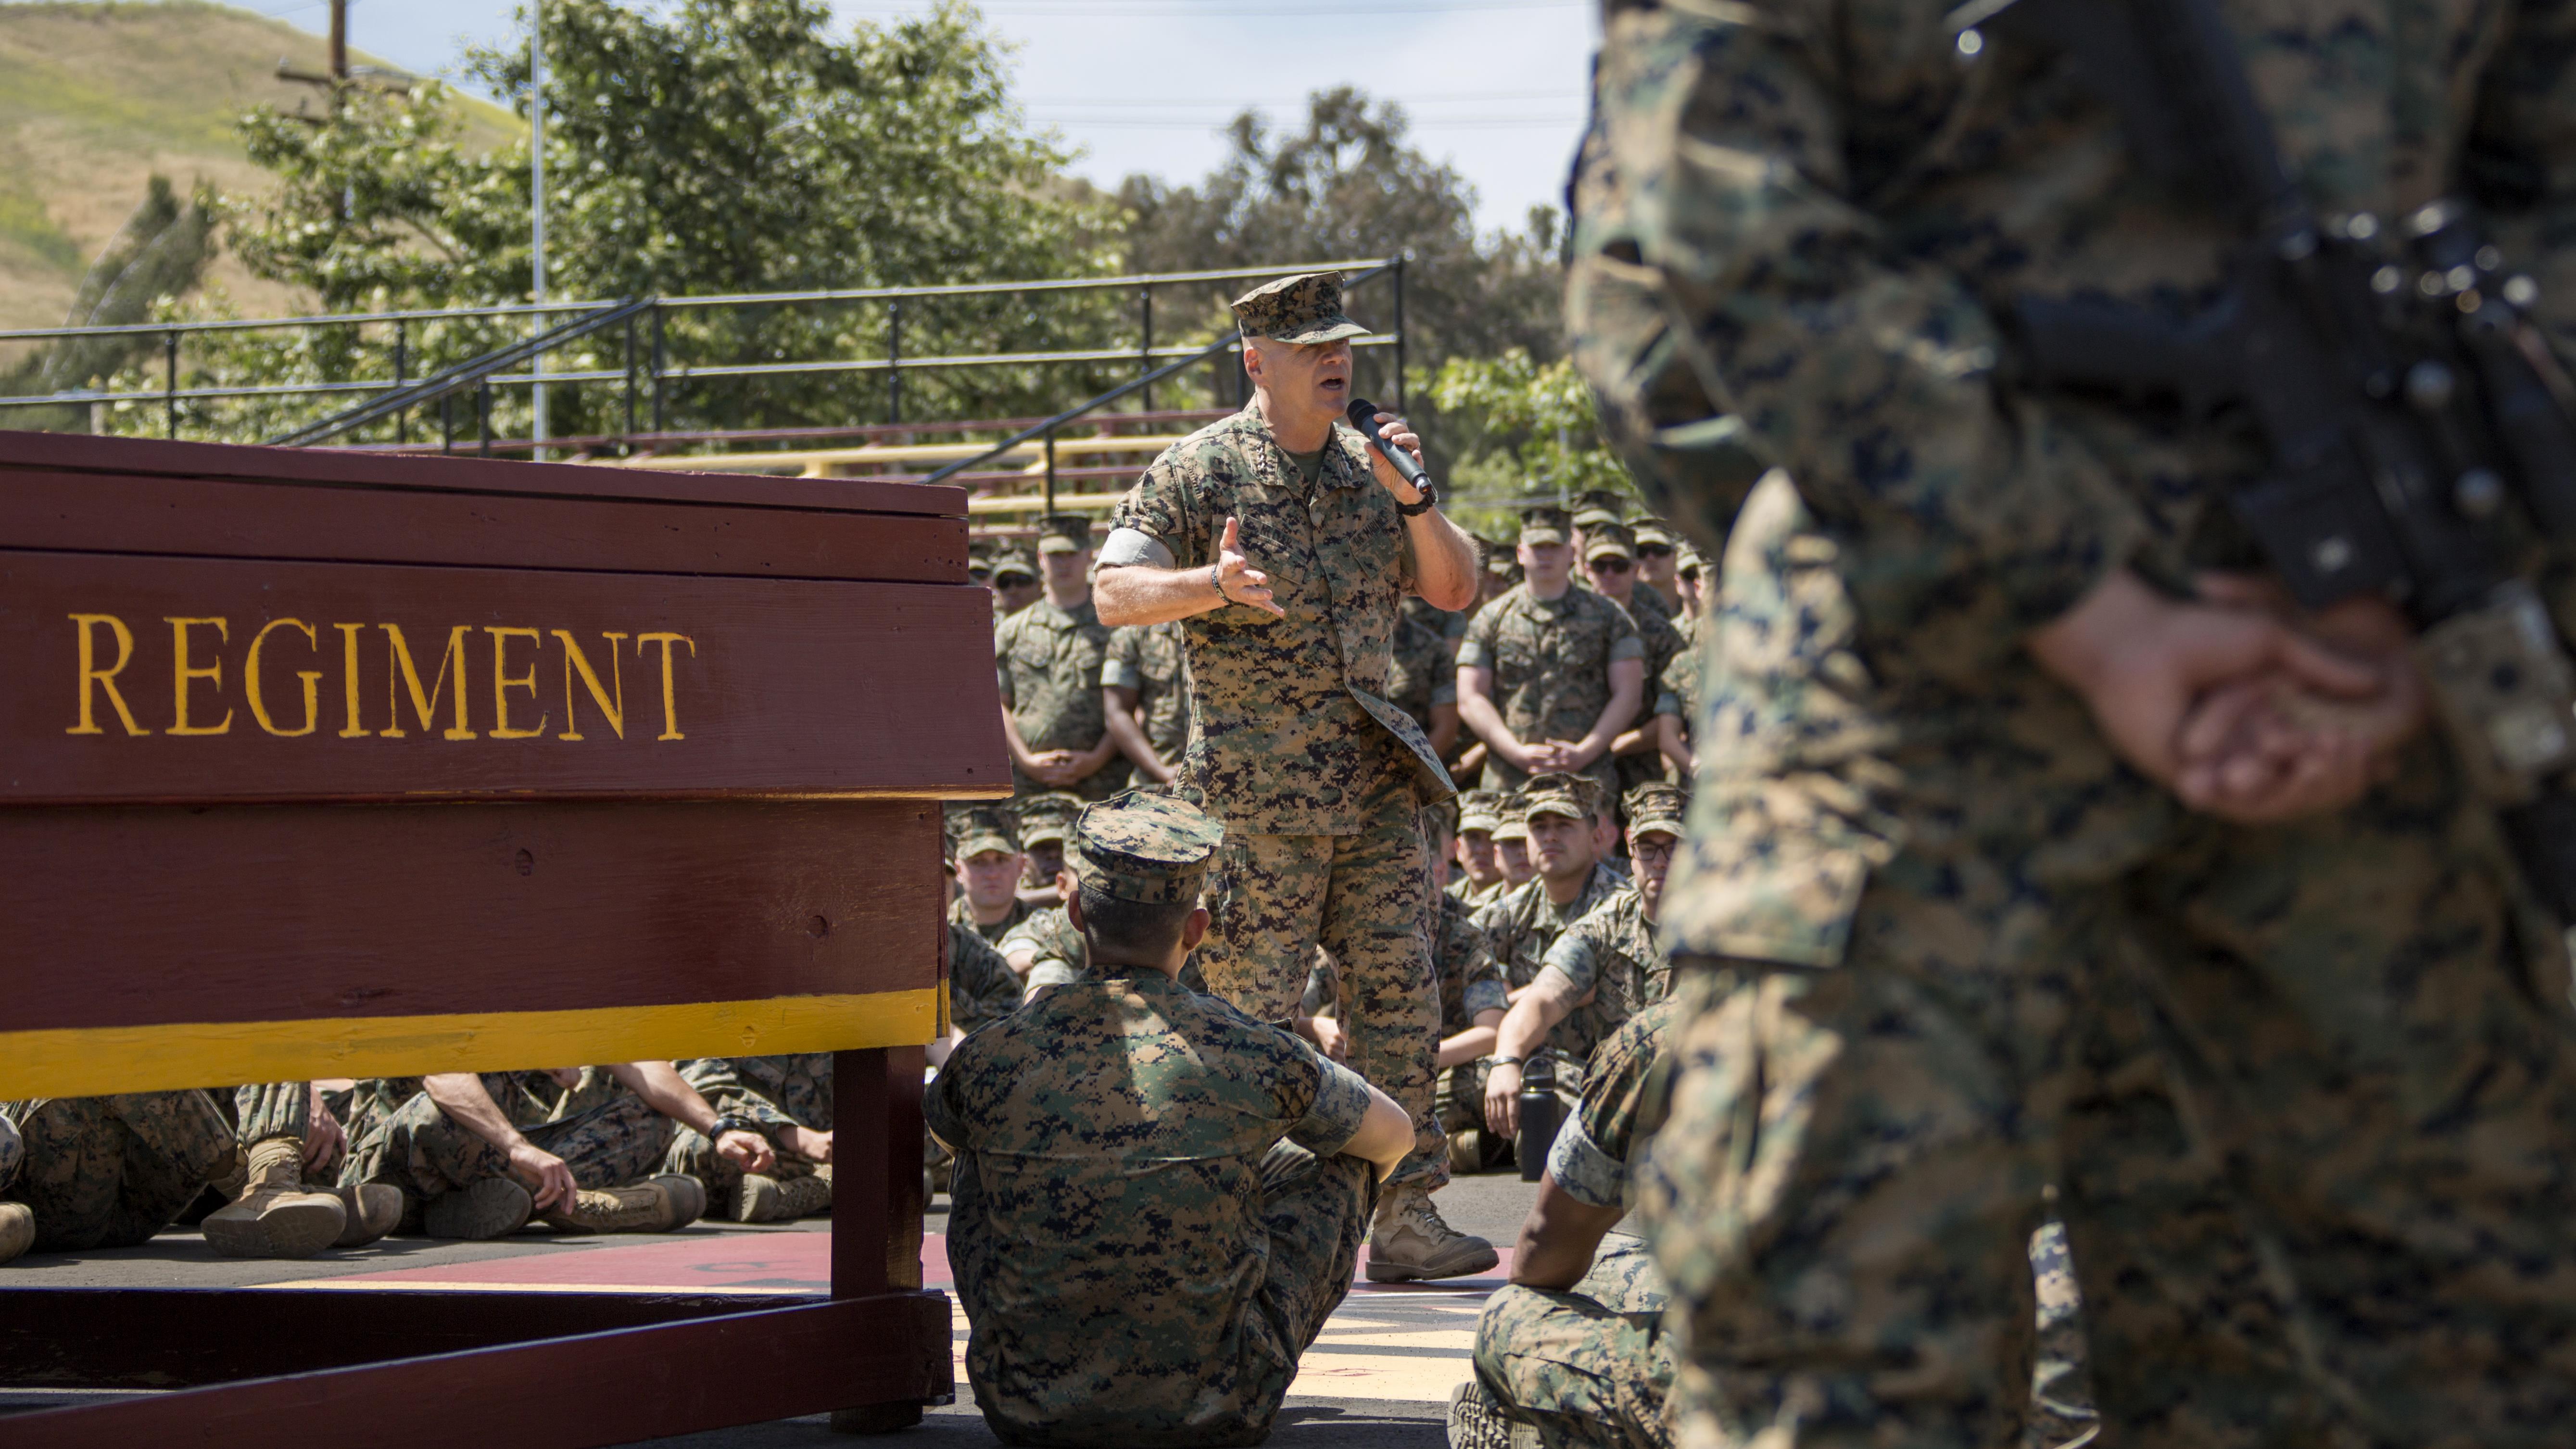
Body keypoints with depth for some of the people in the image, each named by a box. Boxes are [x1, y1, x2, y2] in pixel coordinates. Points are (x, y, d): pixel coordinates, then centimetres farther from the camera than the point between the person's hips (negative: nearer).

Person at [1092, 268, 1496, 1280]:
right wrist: (1211, 585, -27)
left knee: (1400, 996, 3)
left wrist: (1415, 502, -6)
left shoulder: (1370, 469, 13)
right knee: (1251, 1014, -3)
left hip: (1376, 781, 5)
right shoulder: (1200, 472, -3)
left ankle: (1404, 1215, 7)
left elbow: (1457, 592, 11)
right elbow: (1115, 593, -9)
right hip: (1257, 790, -5)